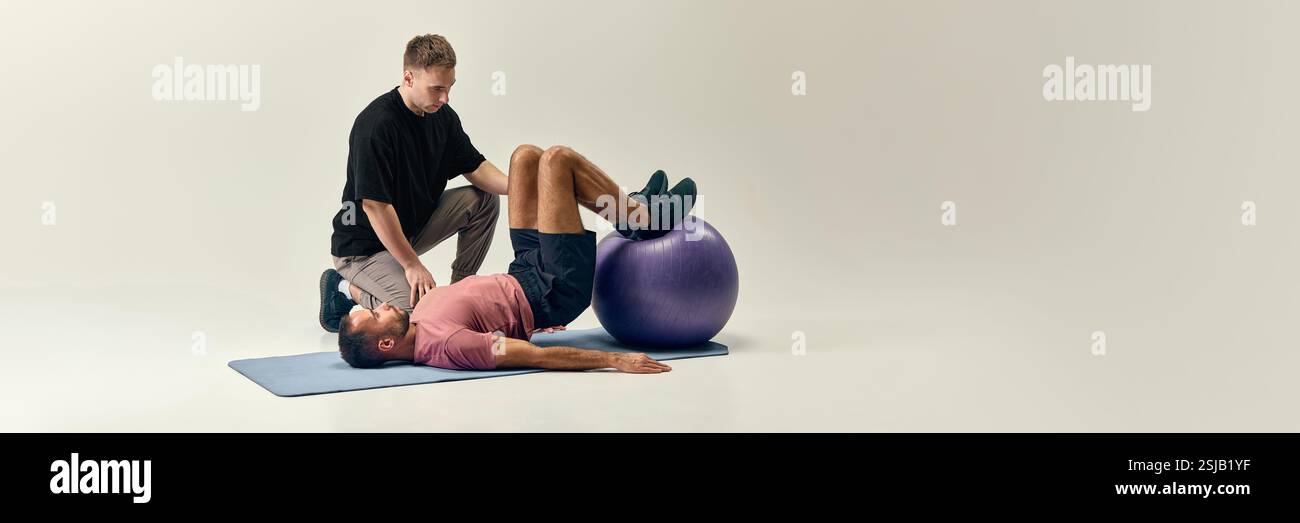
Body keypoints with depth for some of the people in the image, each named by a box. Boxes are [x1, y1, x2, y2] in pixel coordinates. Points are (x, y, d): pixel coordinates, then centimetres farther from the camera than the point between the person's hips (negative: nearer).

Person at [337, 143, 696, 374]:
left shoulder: (419, 320, -6)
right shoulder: (444, 344, -32)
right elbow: (538, 357, -32)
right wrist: (616, 360, -31)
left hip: (525, 277, 8)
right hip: (554, 291, -8)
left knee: (526, 156, 8)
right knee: (556, 159, -10)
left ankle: (633, 211, 19)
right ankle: (640, 218, 12)